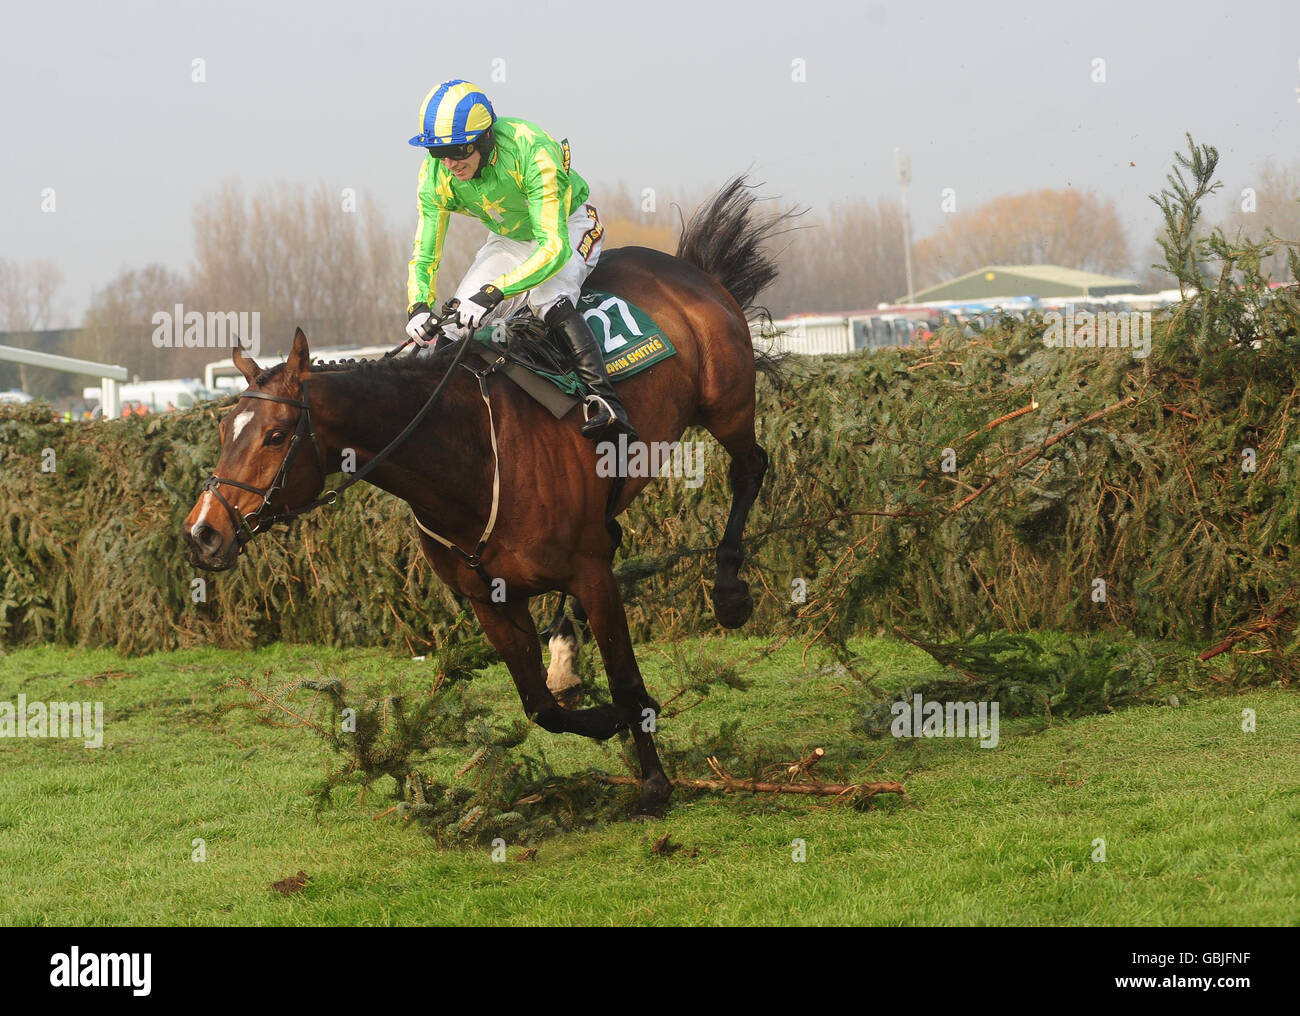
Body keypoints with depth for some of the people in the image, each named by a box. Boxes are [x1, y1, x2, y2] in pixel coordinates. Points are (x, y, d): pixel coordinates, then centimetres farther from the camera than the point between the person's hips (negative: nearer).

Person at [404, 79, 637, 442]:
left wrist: (493, 293, -53)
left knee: (549, 300, -34)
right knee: (457, 324, -10)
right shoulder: (435, 175, -21)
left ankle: (605, 402, -39)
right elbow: (424, 254, -16)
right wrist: (418, 307, -37)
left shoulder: (532, 152, -38)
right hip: (509, 238, 5)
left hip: (568, 227, -5)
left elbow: (554, 248, -42)